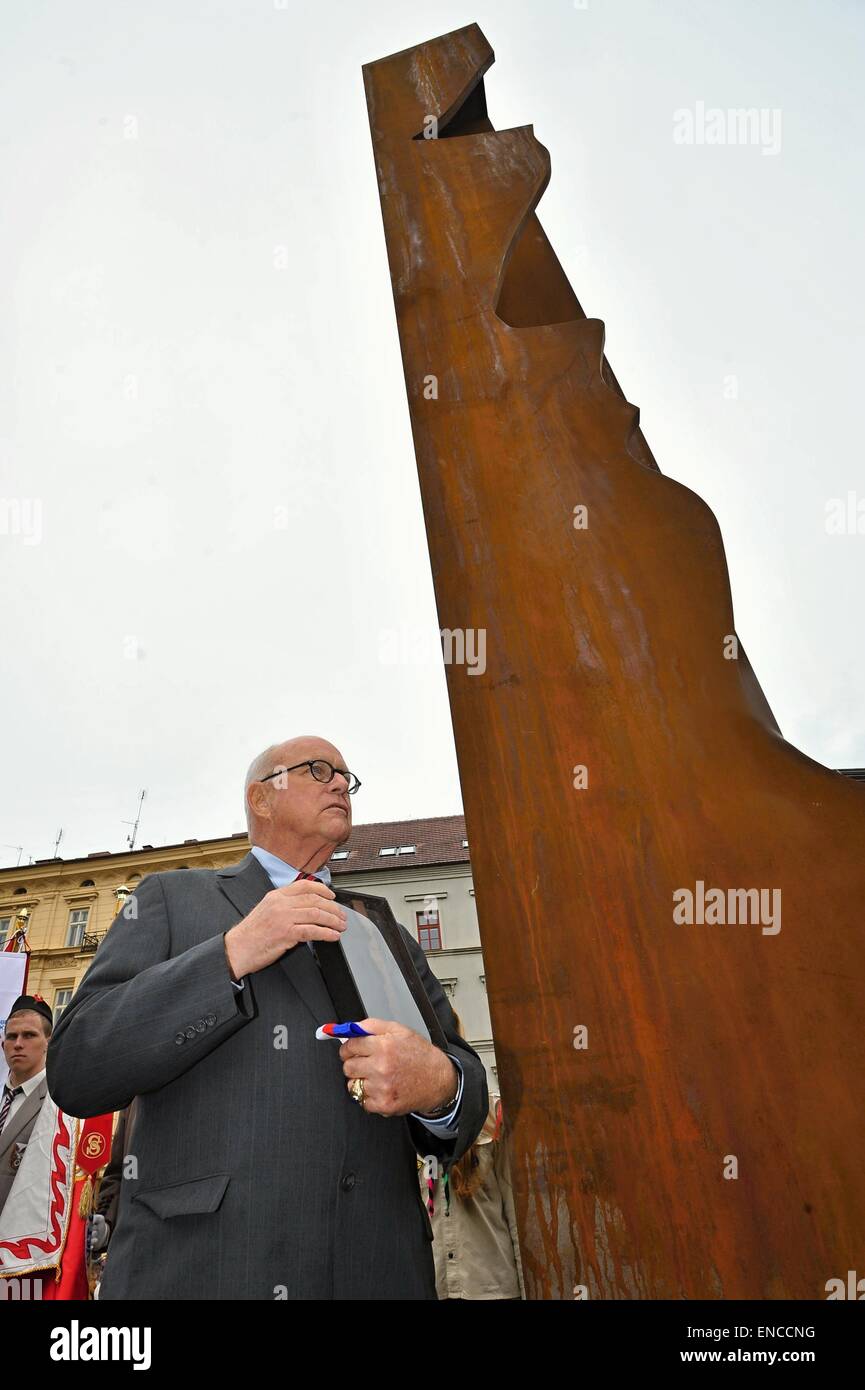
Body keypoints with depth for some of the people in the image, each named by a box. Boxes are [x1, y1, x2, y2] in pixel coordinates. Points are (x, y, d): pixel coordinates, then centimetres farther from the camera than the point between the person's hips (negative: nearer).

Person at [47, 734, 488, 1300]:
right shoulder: (172, 898, 4)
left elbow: (463, 1077, 7)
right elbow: (75, 1072, -6)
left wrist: (438, 1085, -18)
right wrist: (232, 954, -17)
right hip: (193, 1267, -3)